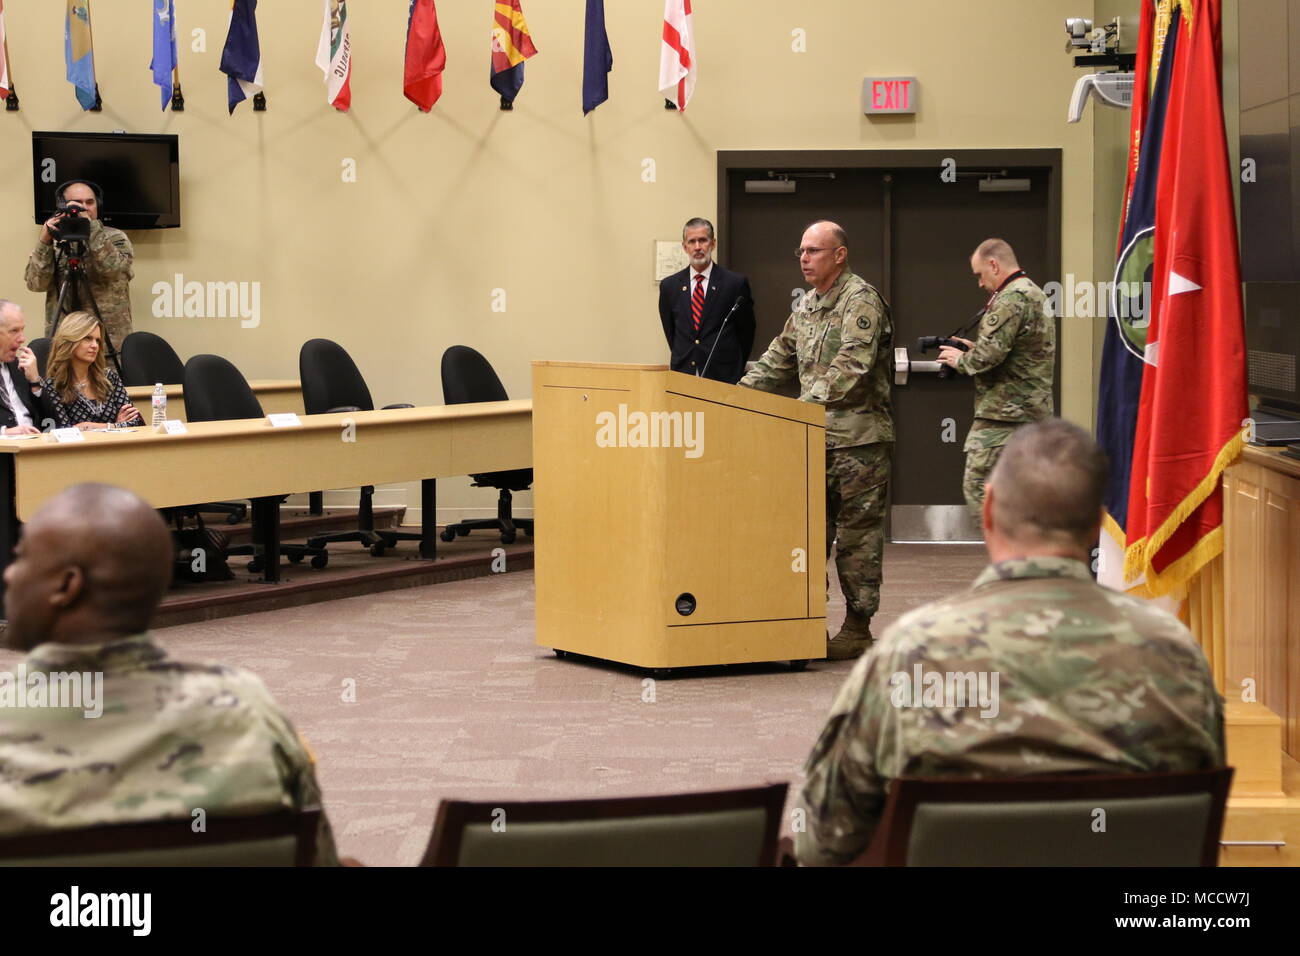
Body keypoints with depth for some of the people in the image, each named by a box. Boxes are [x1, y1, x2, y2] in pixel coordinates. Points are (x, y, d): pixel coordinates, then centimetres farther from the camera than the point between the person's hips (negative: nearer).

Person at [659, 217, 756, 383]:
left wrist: (735, 368, 9)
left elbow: (746, 331, 6)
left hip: (723, 376, -2)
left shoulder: (736, 283, -2)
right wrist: (682, 361, 13)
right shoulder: (669, 286, 7)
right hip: (683, 374, 2)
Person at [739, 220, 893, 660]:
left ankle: (858, 629, 4)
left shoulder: (861, 301, -9)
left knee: (857, 533, -2)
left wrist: (811, 400, -29)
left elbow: (852, 365, -21)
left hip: (859, 438, -8)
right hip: (816, 438, 8)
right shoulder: (806, 307, 17)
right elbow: (777, 360, 23)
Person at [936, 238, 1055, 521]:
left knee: (979, 486, -8)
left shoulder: (1012, 298, -14)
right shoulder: (1035, 293, 20)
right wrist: (973, 351, 17)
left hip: (1004, 414, -10)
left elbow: (991, 352, -22)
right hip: (1035, 410, 10)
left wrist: (961, 360, -3)